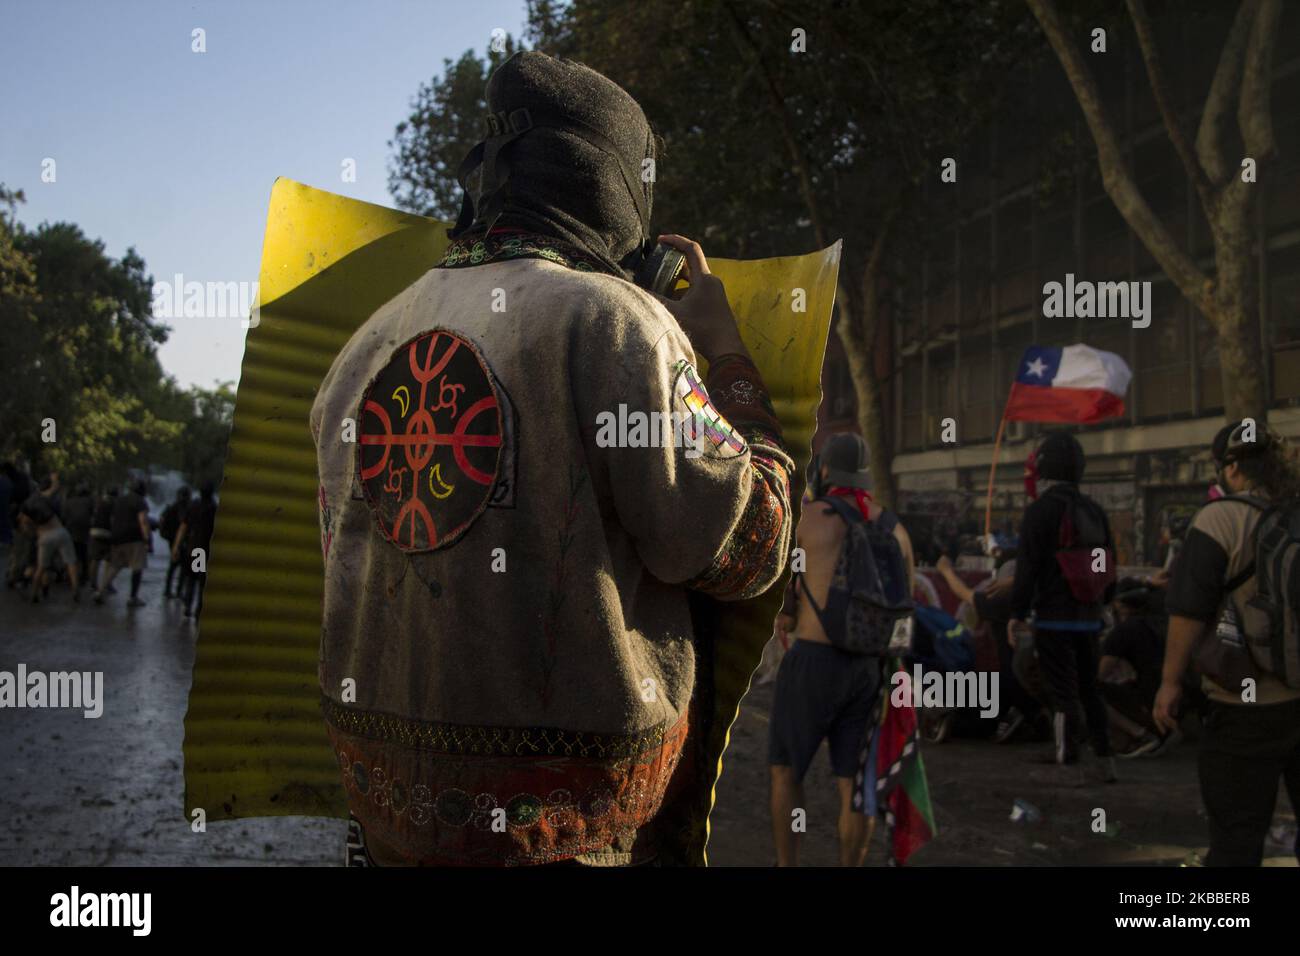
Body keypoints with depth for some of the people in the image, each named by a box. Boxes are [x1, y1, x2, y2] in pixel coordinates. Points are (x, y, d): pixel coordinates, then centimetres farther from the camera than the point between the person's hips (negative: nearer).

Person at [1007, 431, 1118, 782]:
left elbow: (1028, 566, -15)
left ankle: (1067, 761, -1)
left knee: (1063, 695, -3)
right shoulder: (1094, 510, 9)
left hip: (1054, 618, -7)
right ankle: (1104, 760, 17)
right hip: (1090, 617, 7)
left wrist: (1017, 613, -8)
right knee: (1089, 689, 16)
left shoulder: (1041, 510, -13)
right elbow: (1109, 565, 15)